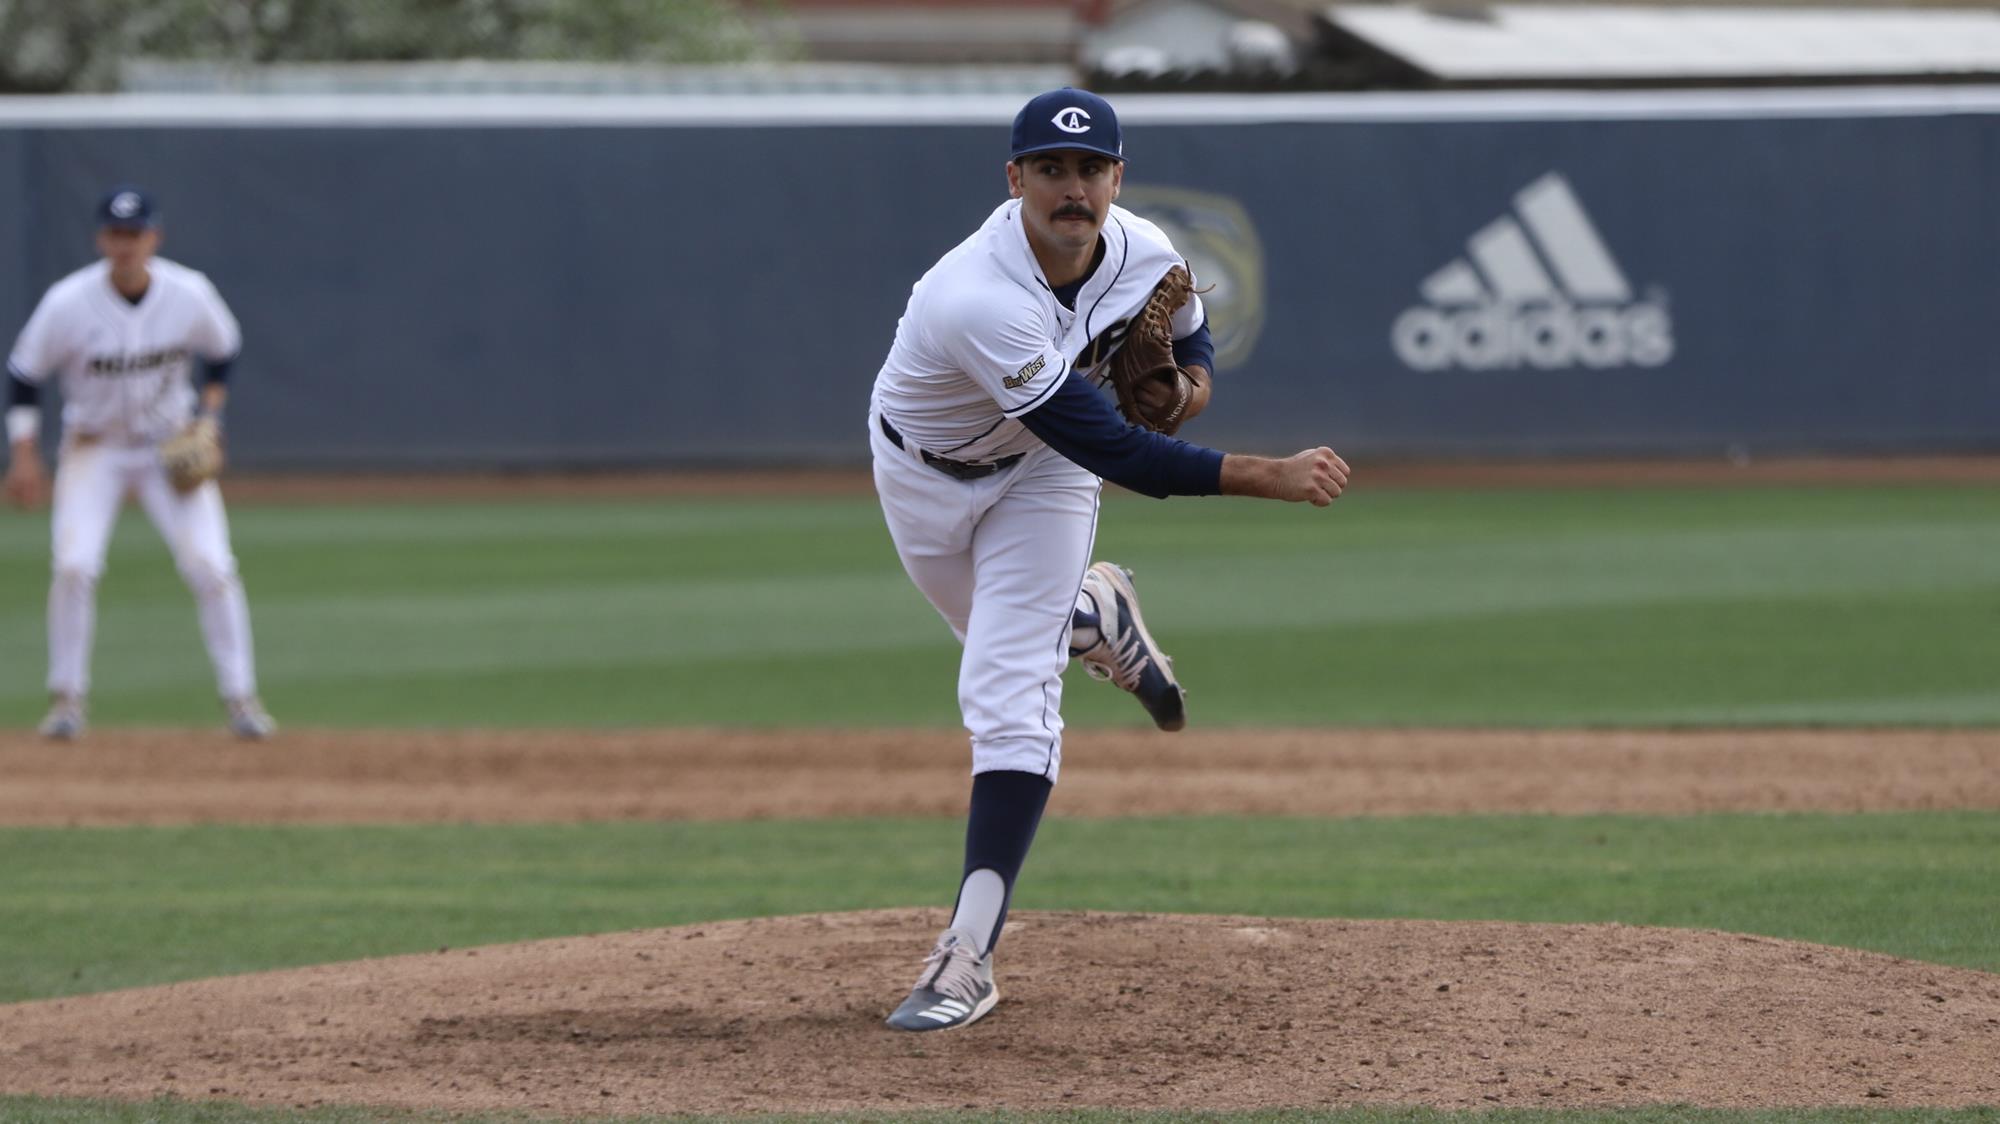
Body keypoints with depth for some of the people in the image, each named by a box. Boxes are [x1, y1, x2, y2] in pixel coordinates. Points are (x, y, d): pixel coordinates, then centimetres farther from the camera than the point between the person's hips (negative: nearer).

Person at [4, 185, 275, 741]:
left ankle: (240, 697, 0)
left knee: (210, 565, -12)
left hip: (172, 447, 1)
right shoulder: (68, 303, -19)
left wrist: (209, 417, -4)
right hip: (94, 448, -1)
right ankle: (67, 699, -2)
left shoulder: (190, 295, -13)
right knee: (74, 565, -19)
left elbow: (221, 351, 7)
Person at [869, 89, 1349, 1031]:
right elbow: (1112, 452, -43)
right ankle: (1095, 616, 56)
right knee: (1005, 640, 21)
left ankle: (969, 954, -14)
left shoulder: (1145, 254, -23)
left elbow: (1188, 333, 3)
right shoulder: (979, 299, -43)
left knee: (1009, 696, -11)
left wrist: (1190, 379, -22)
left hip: (1040, 473, 2)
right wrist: (1266, 477, -47)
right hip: (924, 471, -2)